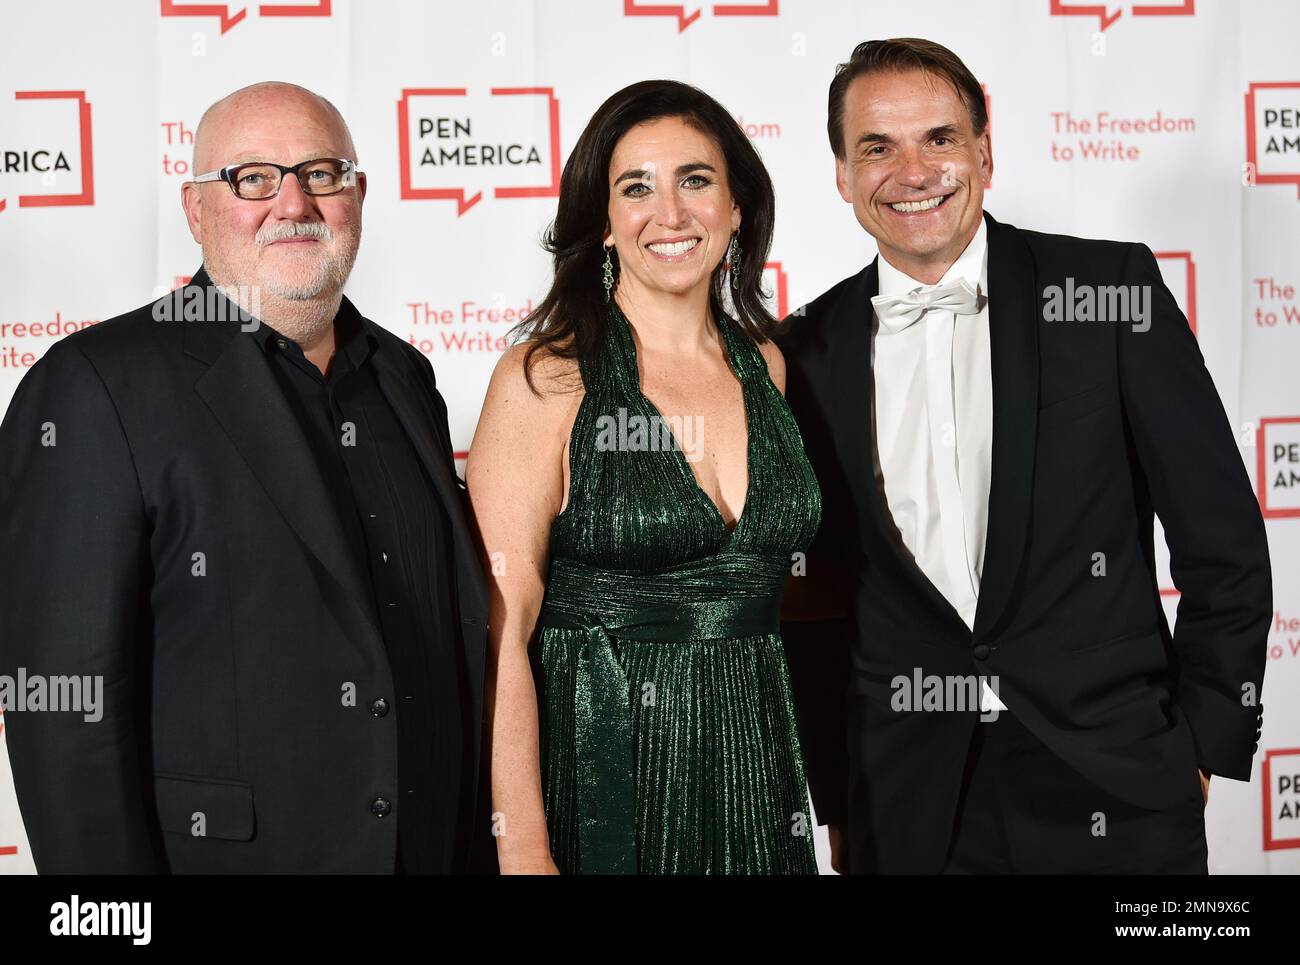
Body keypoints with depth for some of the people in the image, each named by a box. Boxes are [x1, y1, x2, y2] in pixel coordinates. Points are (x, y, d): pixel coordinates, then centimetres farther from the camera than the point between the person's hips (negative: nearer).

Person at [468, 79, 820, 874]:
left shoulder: (766, 365, 5)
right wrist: (523, 849, -19)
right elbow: (499, 629, -14)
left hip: (753, 770, 5)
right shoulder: (545, 379, -10)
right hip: (598, 778, -4)